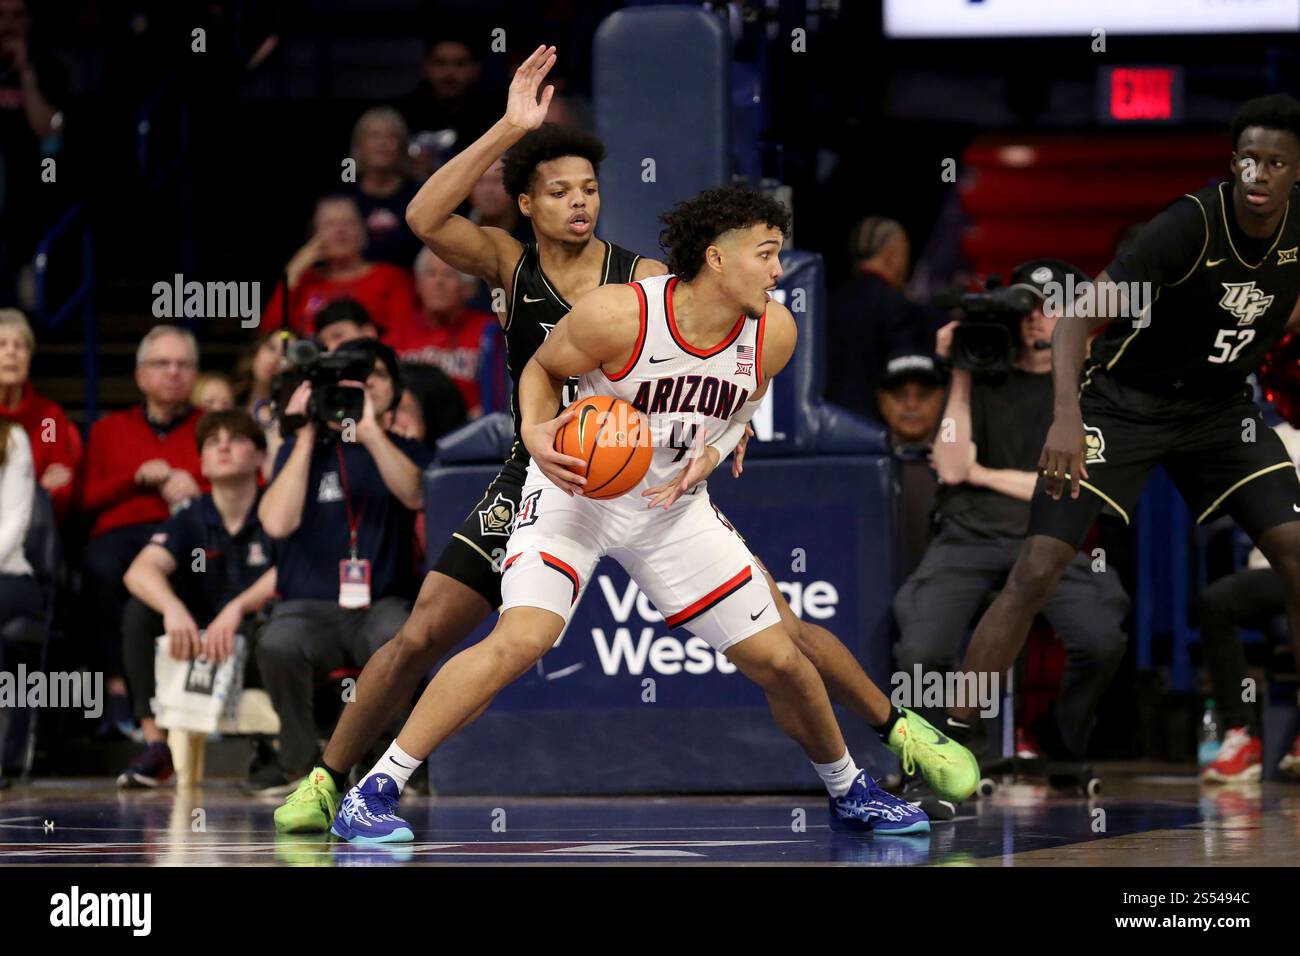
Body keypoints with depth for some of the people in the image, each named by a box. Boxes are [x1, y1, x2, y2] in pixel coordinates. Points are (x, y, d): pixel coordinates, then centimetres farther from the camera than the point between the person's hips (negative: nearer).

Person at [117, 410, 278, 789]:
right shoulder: (191, 519, 1)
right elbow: (140, 571, -17)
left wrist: (238, 608, -42)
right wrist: (172, 608, -40)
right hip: (197, 645, 4)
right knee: (140, 611, -19)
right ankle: (156, 745, -19)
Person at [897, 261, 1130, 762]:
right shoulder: (983, 381, 12)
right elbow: (952, 468, -1)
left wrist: (980, 473, 1)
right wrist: (961, 373, -2)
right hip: (968, 534, 0)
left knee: (1102, 641, -30)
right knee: (921, 654, -27)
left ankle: (1065, 755, -3)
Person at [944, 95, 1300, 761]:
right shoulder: (1192, 224, -28)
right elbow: (1079, 317, -34)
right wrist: (1067, 416, -46)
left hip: (1219, 406, 5)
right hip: (1124, 401, -5)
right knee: (1037, 572, -14)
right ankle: (950, 738, -7)